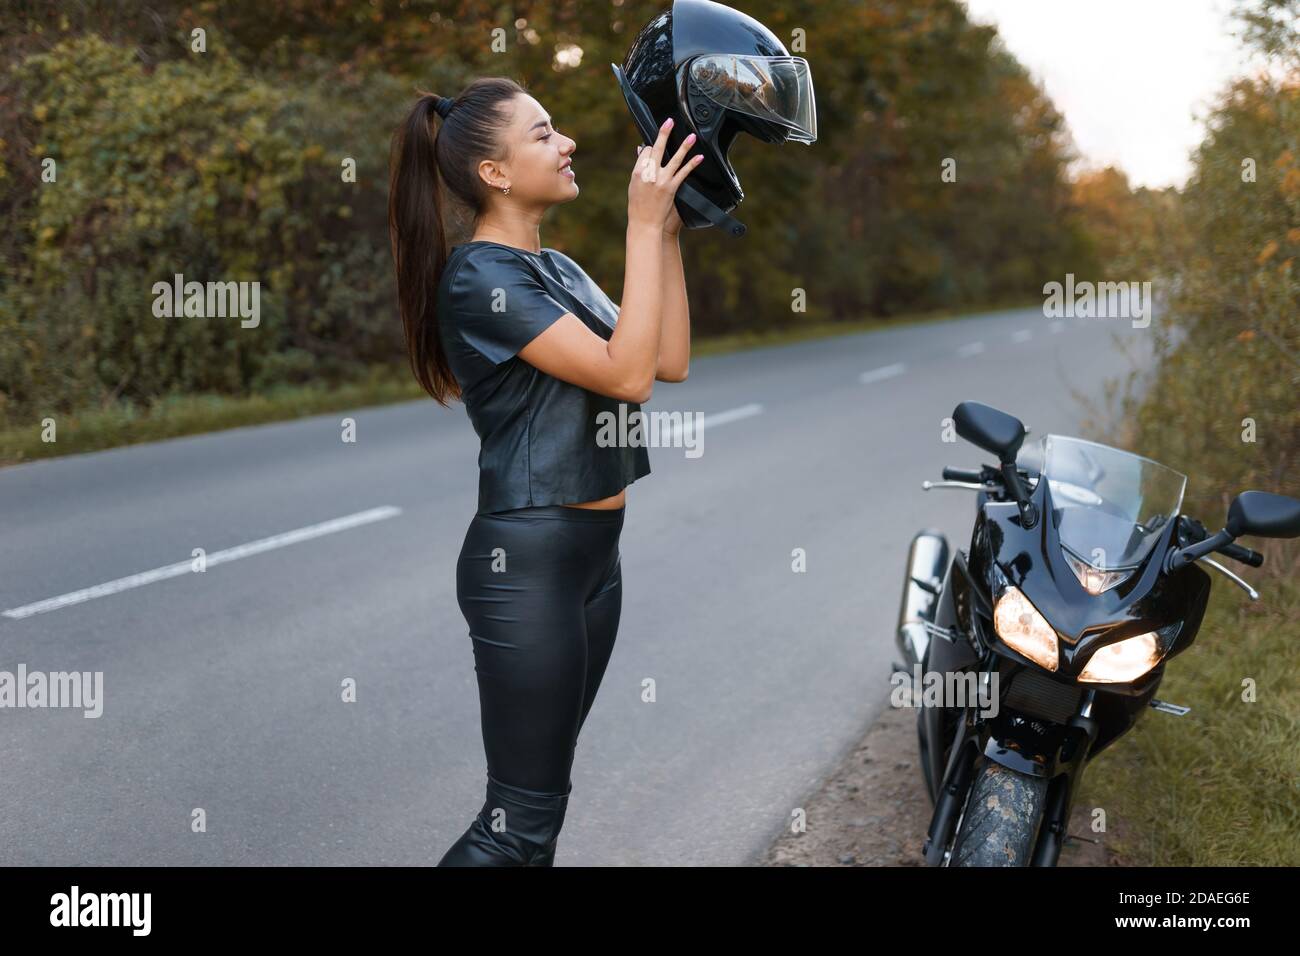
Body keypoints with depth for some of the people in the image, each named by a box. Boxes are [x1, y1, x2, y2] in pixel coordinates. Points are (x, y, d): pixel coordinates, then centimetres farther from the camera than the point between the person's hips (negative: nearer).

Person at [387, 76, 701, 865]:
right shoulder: (480, 277, -14)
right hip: (528, 559, -9)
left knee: (546, 785, 14)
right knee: (521, 817, -6)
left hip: (596, 550, 9)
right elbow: (627, 375, -21)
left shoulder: (560, 268, 14)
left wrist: (669, 232, 3)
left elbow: (671, 361, 8)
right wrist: (643, 225, -18)